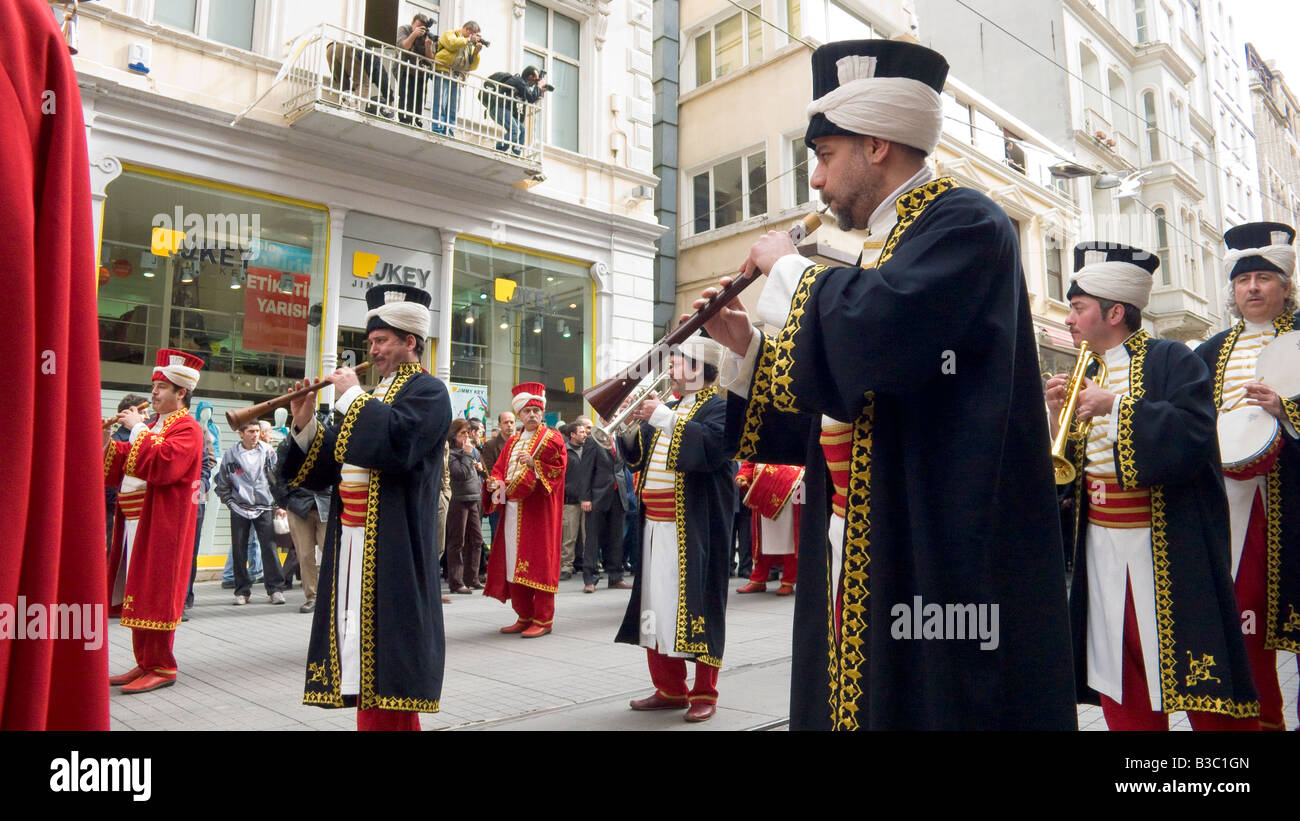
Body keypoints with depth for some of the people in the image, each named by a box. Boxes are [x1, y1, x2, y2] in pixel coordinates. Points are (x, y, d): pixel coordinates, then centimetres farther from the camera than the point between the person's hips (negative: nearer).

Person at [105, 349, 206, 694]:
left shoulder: (186, 428, -10)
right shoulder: (152, 425, 19)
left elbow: (163, 465, -25)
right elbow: (124, 463, 19)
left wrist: (138, 429, -17)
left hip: (161, 522, -9)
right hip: (135, 519, 9)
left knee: (154, 591, -5)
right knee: (137, 592, 12)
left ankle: (161, 668, 3)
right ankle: (144, 664, 22)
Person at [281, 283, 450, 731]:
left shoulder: (427, 391, -4)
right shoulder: (372, 397, 20)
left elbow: (396, 443, -24)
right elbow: (323, 468, 19)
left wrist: (352, 396, -12)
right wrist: (306, 425, 4)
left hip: (392, 549, -8)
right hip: (351, 542, 8)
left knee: (386, 651, -4)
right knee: (364, 649, 11)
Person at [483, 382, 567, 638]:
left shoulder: (552, 439, 0)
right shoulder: (513, 442, 19)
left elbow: (556, 471, -11)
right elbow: (499, 470, 16)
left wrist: (533, 464, -25)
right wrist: (495, 483, -4)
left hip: (538, 511, -6)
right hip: (512, 510, 6)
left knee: (538, 563, -6)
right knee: (514, 563, 6)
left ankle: (543, 619, 0)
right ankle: (524, 617, 16)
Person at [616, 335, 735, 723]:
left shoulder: (718, 407, -5)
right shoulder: (668, 404, 19)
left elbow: (710, 447, -25)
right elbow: (640, 457, 21)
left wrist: (664, 418, -23)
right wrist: (631, 425, 4)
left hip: (695, 529, -8)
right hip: (657, 526, 8)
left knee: (697, 604, -2)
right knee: (658, 606, 10)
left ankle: (704, 693, 11)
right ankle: (669, 688, 22)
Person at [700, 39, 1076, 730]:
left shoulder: (965, 222, -9)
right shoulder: (880, 256, 17)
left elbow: (868, 336, -28)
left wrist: (787, 270, -10)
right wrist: (747, 348, 8)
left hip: (940, 564, -8)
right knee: (857, 698, 13)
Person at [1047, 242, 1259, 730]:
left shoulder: (1170, 360, -4)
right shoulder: (1085, 374, 13)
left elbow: (1194, 435, -20)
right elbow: (1065, 469, 12)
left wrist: (1116, 405, -18)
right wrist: (1058, 418, -4)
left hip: (1166, 549, -5)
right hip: (1101, 548, 6)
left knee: (1199, 680, 2)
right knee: (1121, 692, 10)